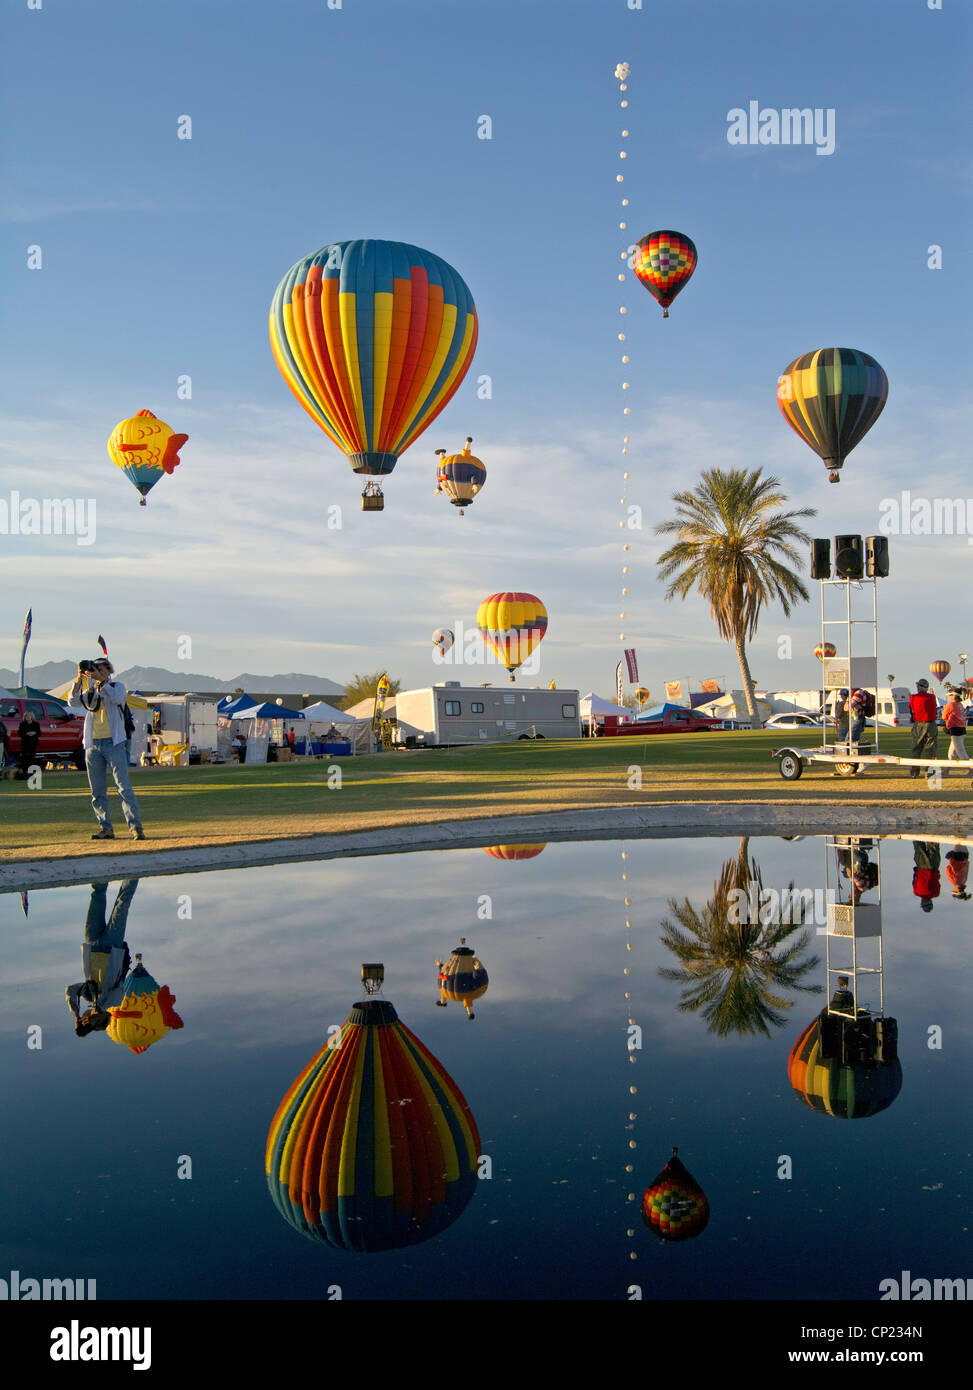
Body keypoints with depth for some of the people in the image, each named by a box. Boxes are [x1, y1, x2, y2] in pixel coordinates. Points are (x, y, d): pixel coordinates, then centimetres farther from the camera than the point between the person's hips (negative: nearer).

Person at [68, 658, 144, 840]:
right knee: (97, 791, 4)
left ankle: (135, 826, -13)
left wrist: (100, 680, -19)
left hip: (113, 743, -4)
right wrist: (79, 678, -12)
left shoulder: (117, 686, 9)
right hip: (93, 745, 4)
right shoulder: (89, 691, 17)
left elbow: (117, 698, -14)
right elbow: (73, 702, -1)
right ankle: (105, 828, 9)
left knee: (124, 787, -11)